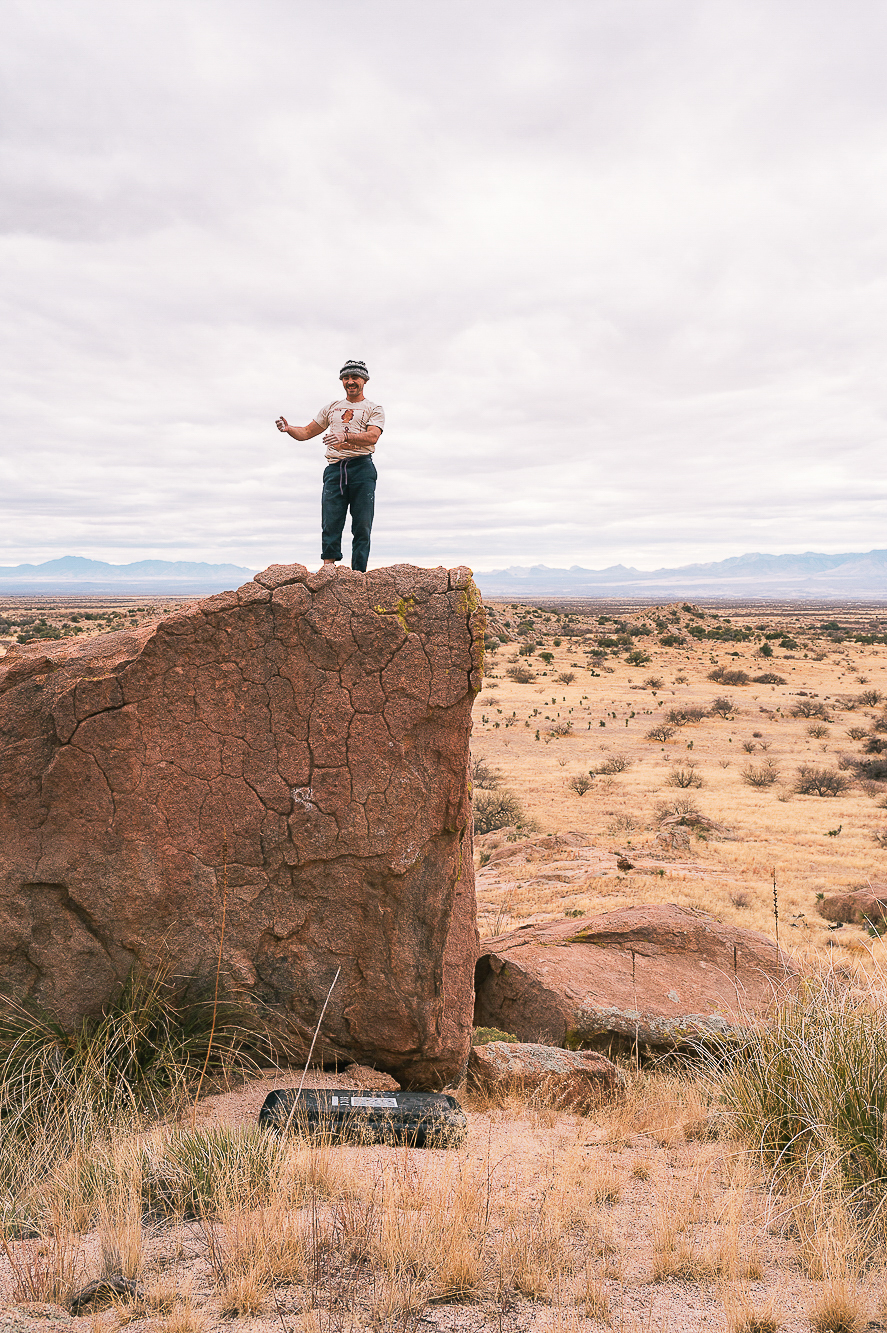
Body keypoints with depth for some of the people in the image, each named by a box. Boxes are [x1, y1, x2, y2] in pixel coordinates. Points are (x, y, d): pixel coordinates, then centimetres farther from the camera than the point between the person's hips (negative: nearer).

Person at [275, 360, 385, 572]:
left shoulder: (374, 409, 10)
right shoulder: (332, 408, 24)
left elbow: (372, 436, -9)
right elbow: (307, 432, 25)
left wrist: (345, 437, -26)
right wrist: (289, 428, 3)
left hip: (362, 467, -3)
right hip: (335, 468, 3)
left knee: (362, 525, -7)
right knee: (331, 522, -9)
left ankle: (358, 573, -7)